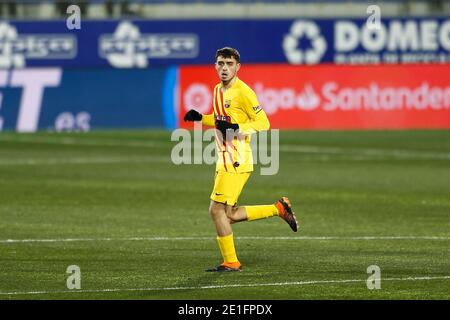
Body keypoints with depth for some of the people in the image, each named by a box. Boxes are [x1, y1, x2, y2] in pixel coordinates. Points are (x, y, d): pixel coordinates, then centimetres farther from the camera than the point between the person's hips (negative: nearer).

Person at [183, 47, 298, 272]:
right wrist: (201, 118, 14)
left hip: (237, 161, -9)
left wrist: (236, 128, -26)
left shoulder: (242, 92, -12)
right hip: (224, 159, 9)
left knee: (217, 209, -9)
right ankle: (279, 208, 22)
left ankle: (231, 262, 1)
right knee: (230, 215, 9)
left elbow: (263, 123, -14)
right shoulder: (218, 90, 14)